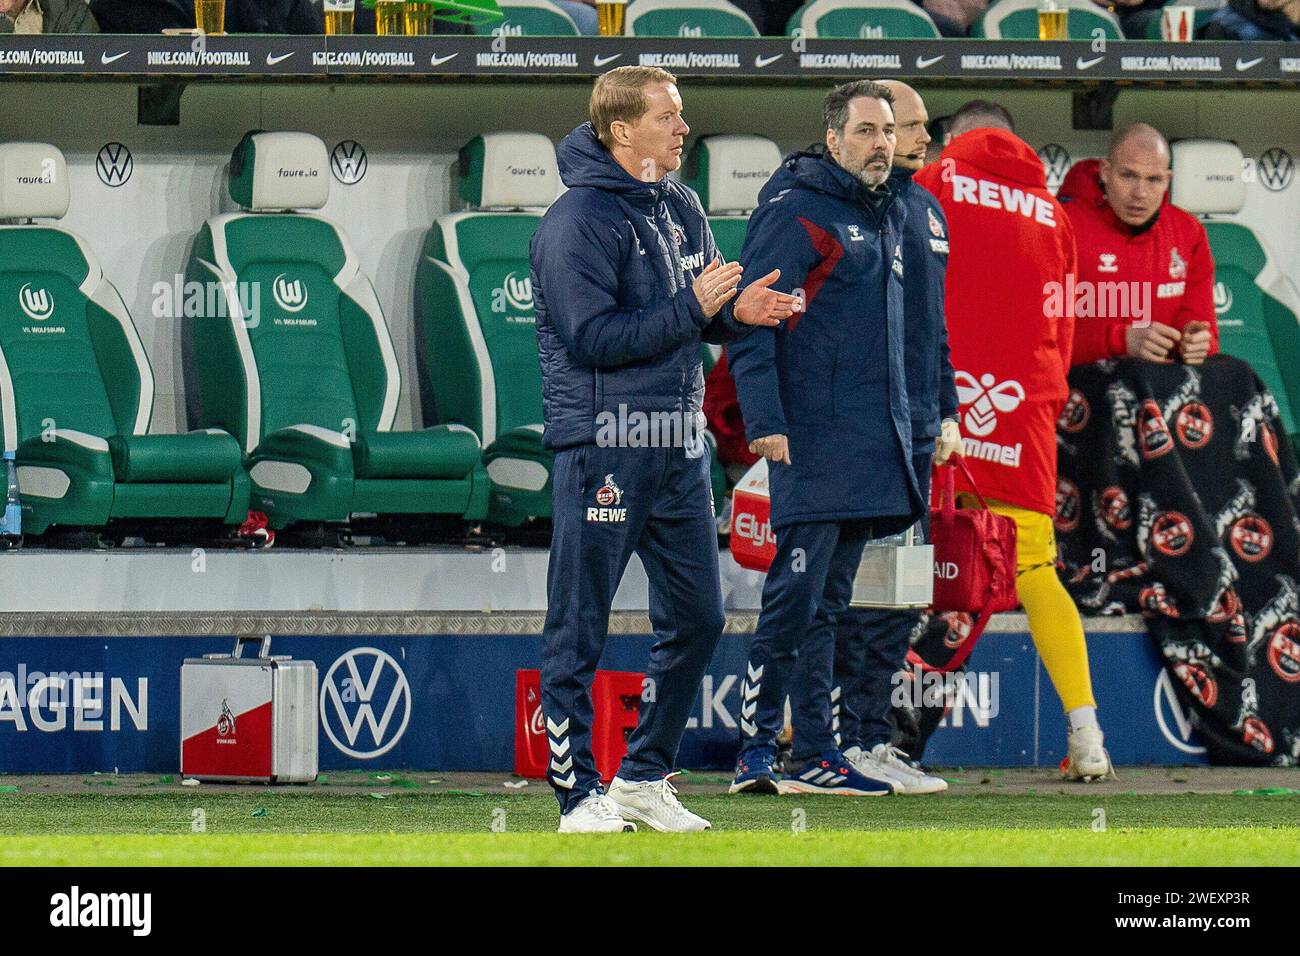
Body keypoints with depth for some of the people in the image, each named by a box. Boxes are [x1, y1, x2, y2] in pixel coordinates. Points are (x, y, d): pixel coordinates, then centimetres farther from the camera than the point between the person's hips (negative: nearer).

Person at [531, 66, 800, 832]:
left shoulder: (682, 207, 13)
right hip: (604, 444, -8)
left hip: (680, 449, 8)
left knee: (697, 619, 11)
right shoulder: (578, 220, -12)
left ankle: (645, 779, 22)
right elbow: (591, 337, -19)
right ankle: (580, 794, 2)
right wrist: (694, 309, -19)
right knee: (579, 628, -2)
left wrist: (740, 312, -2)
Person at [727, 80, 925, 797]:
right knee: (794, 596, -11)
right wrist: (765, 422, -21)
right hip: (813, 442, -8)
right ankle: (756, 749, -10)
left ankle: (815, 753, 12)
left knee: (828, 603, 10)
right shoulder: (797, 212, -8)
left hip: (873, 446, 8)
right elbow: (751, 322, -13)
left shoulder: (886, 217, 18)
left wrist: (917, 430, 21)